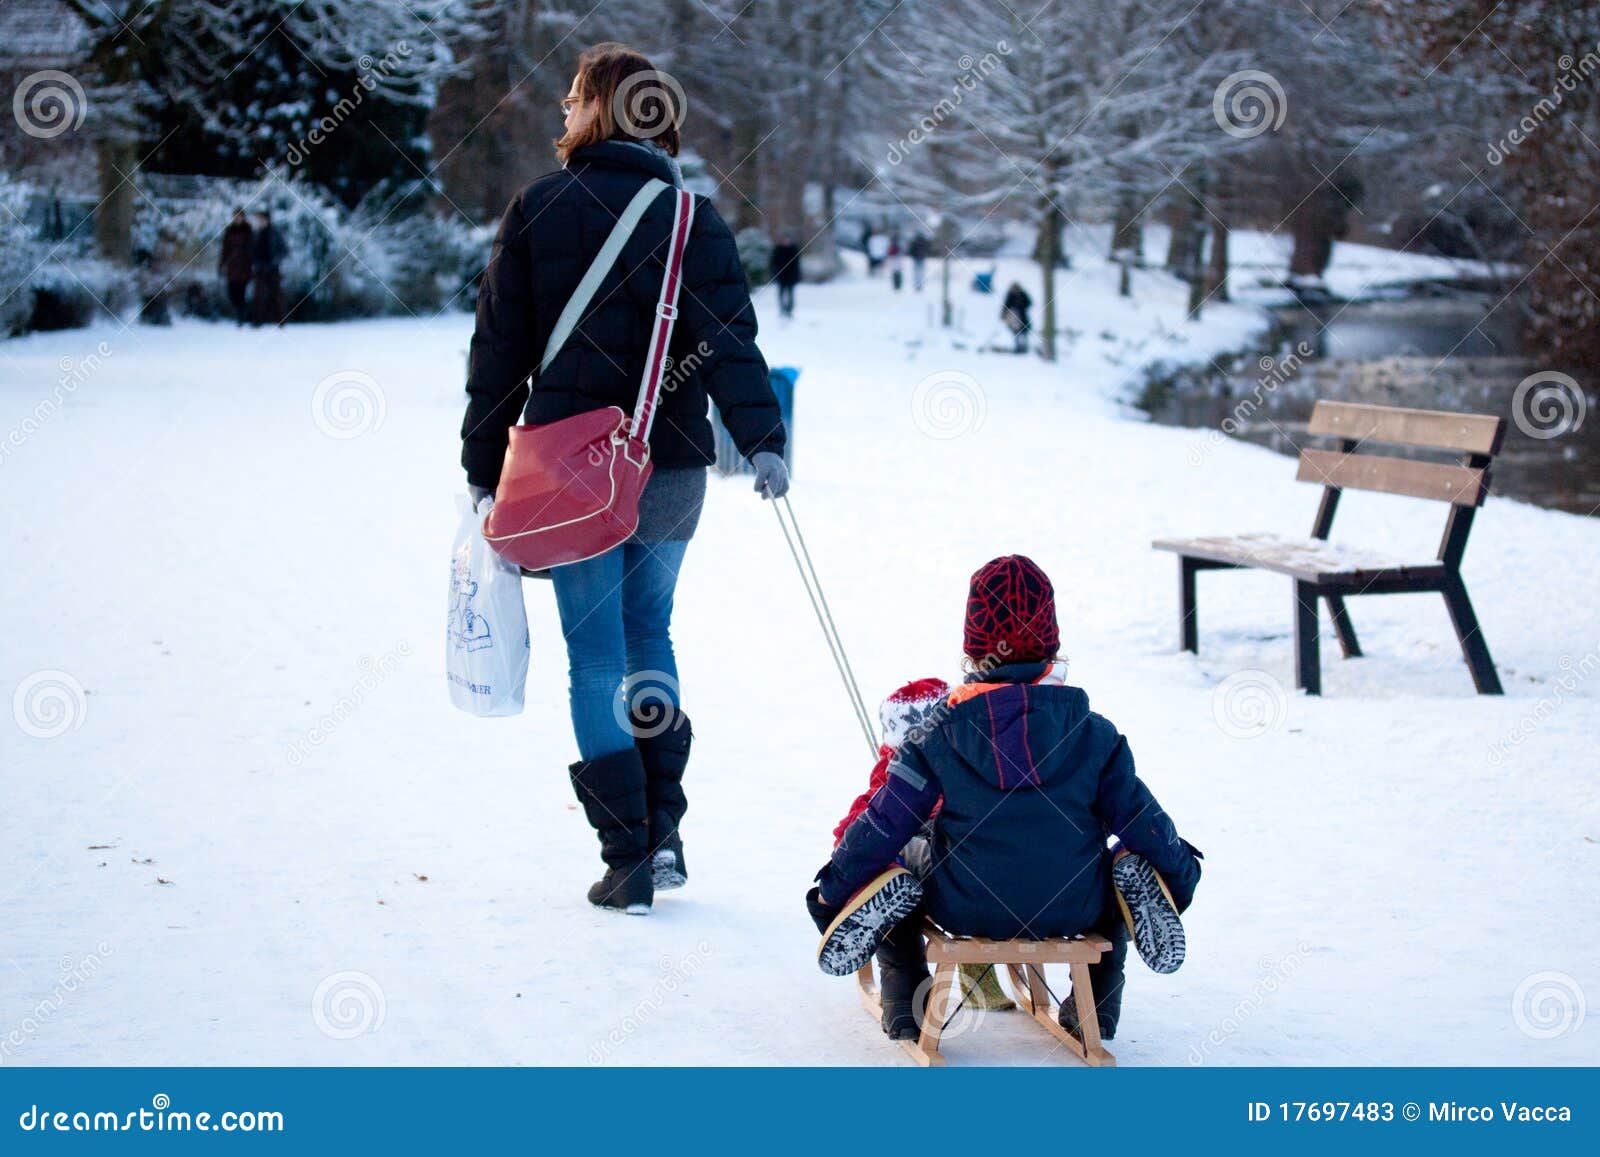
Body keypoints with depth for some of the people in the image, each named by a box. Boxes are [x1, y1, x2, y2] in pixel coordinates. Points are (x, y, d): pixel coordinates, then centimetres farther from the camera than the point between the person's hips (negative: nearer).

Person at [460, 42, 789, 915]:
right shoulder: (692, 216, 1)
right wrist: (760, 440, -15)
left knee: (596, 660, 4)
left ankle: (628, 860, 2)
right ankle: (663, 835, 12)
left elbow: (500, 349, 0)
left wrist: (485, 469, 6)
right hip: (670, 466, 2)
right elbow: (727, 337, -11)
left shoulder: (538, 210, -2)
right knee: (649, 634, 19)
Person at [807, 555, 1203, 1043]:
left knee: (889, 864, 25)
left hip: (966, 908, -1)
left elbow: (886, 821, -2)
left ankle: (904, 1003, 14)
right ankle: (1095, 1009, 28)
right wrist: (1182, 870, 23)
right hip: (1074, 908, 1)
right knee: (1128, 862, 32)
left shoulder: (942, 734, -6)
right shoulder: (1093, 732, -4)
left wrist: (833, 890, 11)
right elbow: (1139, 815, 4)